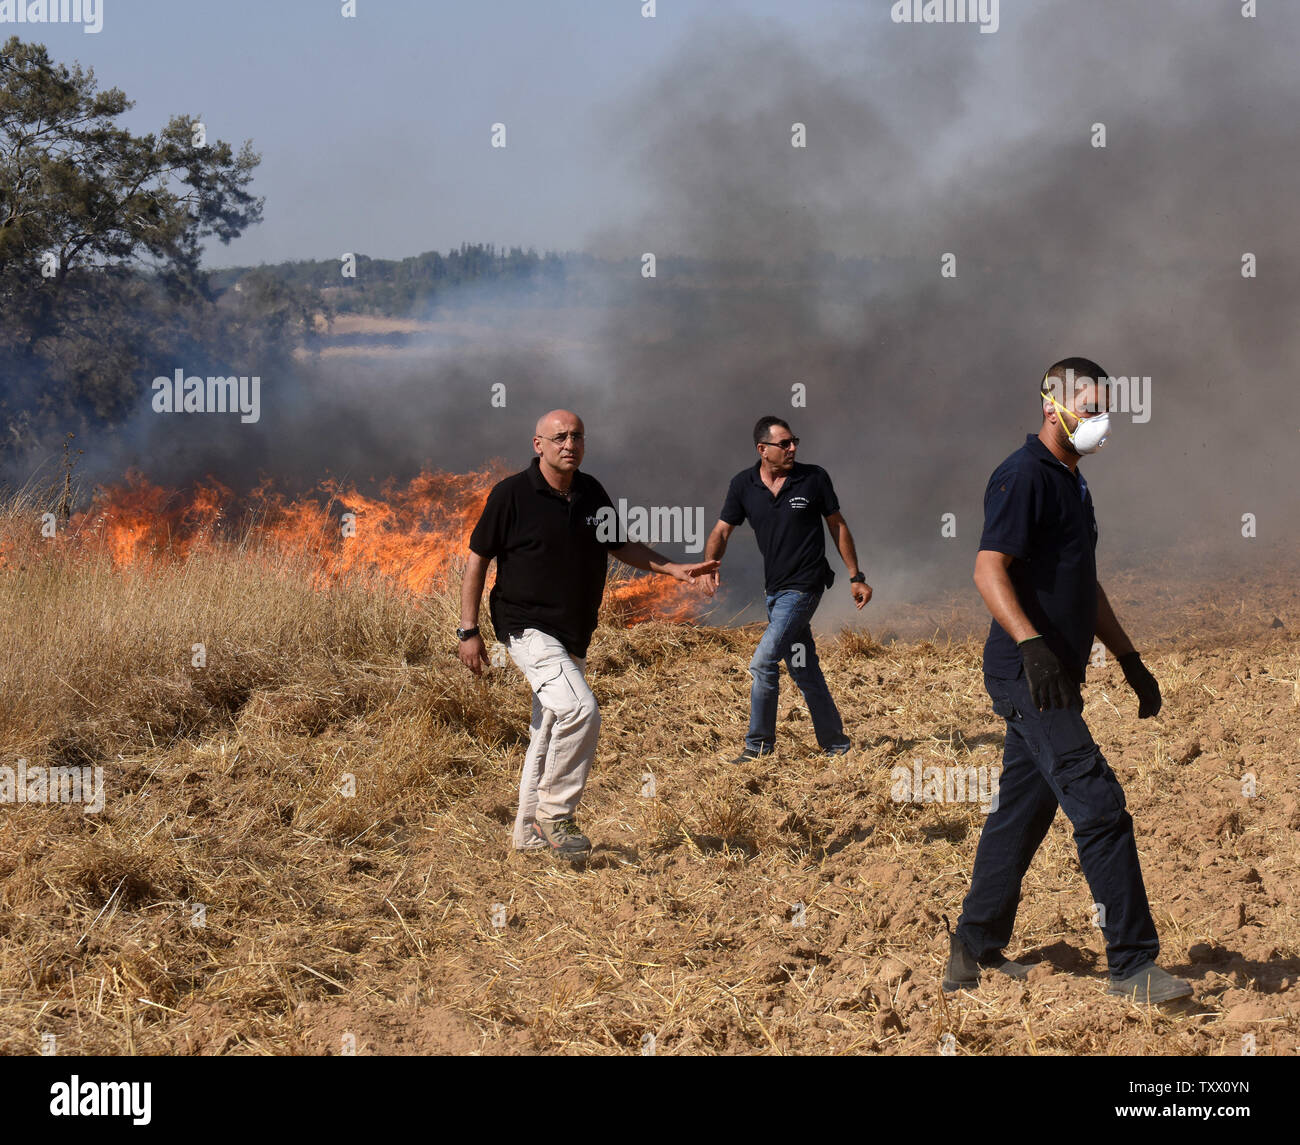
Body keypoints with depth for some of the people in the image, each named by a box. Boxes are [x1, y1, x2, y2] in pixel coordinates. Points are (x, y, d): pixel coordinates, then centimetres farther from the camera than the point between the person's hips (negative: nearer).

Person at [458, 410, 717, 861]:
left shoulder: (591, 493, 6)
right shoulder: (512, 494, -11)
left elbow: (620, 545, 18)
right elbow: (477, 559, -6)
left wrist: (673, 568, 4)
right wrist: (469, 630, -10)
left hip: (573, 636, 7)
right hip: (529, 629, -7)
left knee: (551, 731, 14)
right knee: (580, 710, -25)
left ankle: (530, 832, 28)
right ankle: (556, 813, -11)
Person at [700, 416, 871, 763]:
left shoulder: (814, 478, -4)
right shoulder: (743, 485, 2)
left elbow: (837, 526, 6)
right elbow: (722, 531, 2)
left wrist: (856, 577, 6)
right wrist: (709, 565, -18)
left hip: (804, 587, -5)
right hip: (775, 590, 5)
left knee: (763, 662, -14)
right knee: (805, 672, 11)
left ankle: (759, 746, -3)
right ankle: (836, 744, 21)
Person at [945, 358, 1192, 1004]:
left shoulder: (1072, 484, 21)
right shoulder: (1024, 476, -11)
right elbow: (988, 569, -22)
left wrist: (1130, 660, 26)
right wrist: (1029, 642, -35)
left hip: (1055, 677, 10)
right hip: (1028, 675, -10)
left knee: (1023, 812, 13)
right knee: (1099, 805, -15)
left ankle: (976, 951, 22)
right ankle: (1132, 966, -14)